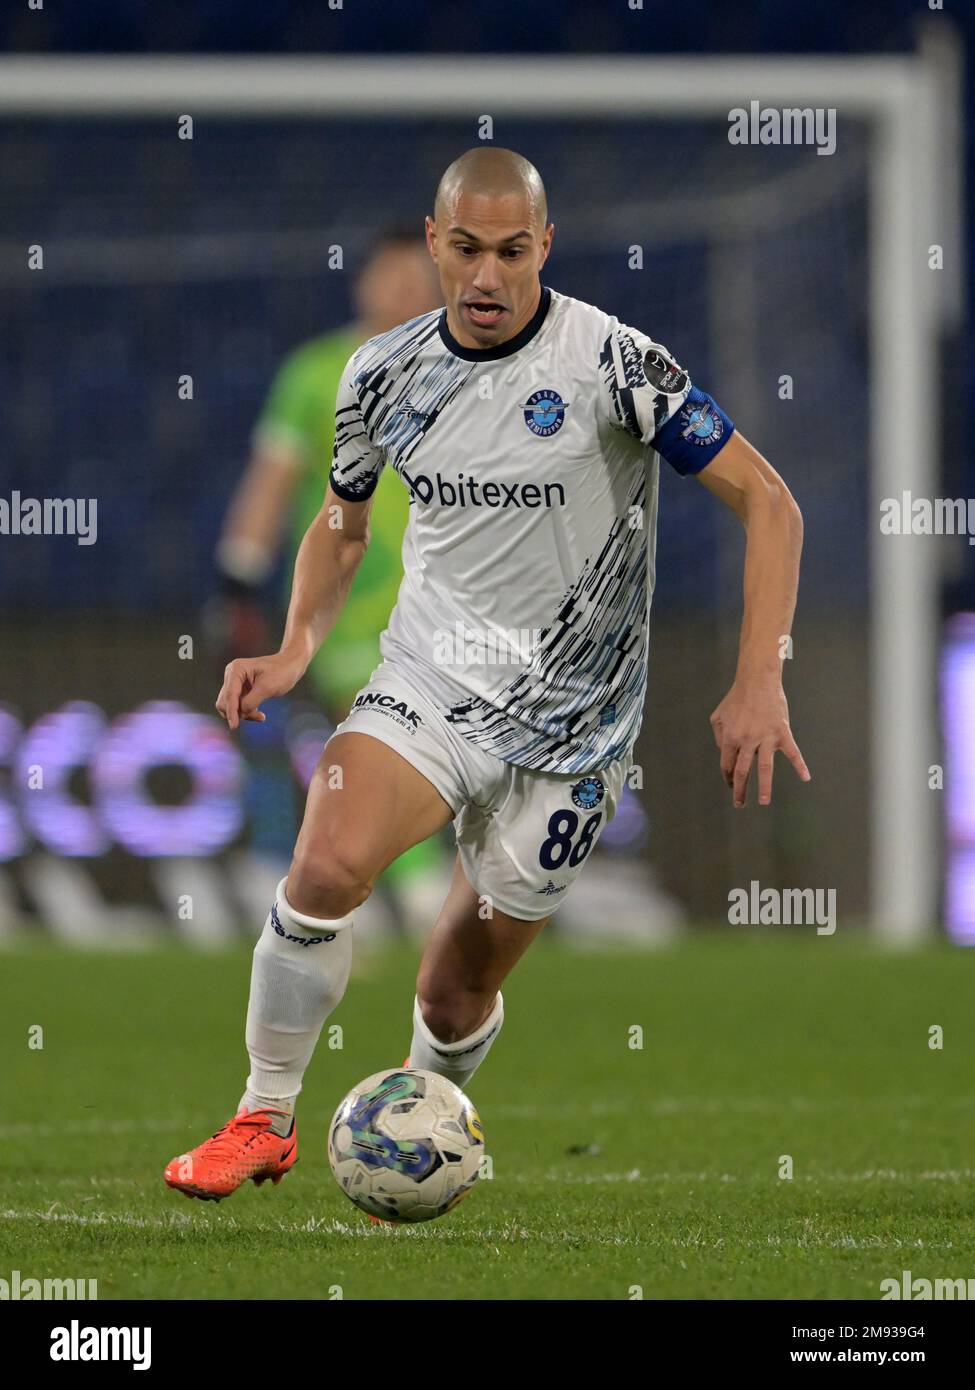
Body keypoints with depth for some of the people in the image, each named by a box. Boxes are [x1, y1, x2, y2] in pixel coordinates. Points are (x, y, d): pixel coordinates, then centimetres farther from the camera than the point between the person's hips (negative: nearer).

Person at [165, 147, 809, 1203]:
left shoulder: (610, 362, -13)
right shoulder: (383, 373, 1)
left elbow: (765, 499, -11)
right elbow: (342, 527, 19)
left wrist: (758, 682, -20)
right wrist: (296, 648, 0)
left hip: (568, 719, -2)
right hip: (428, 681, 2)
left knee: (457, 999, 4)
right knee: (326, 866, -28)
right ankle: (264, 1118, -11)